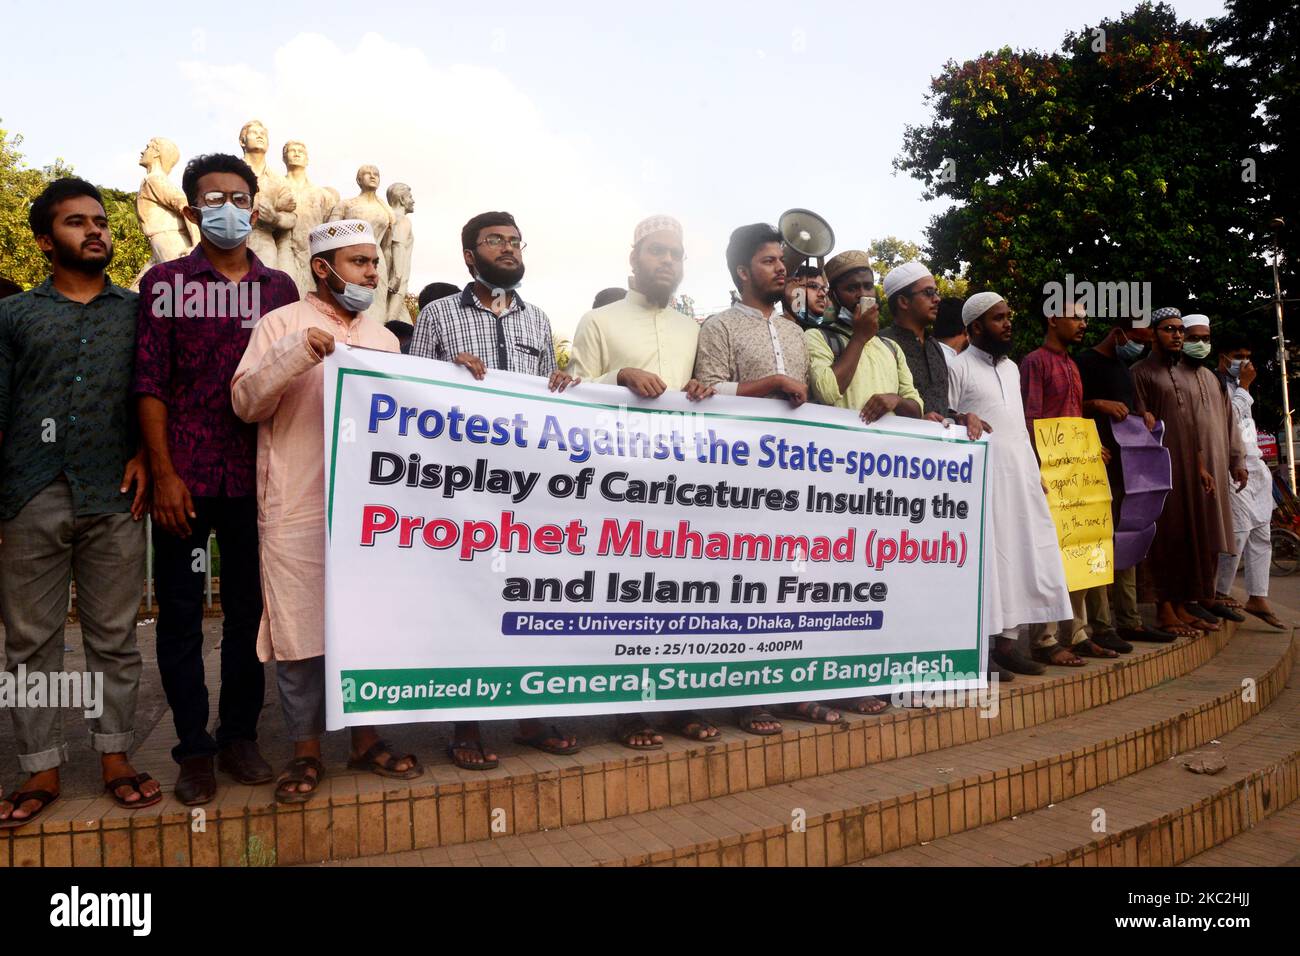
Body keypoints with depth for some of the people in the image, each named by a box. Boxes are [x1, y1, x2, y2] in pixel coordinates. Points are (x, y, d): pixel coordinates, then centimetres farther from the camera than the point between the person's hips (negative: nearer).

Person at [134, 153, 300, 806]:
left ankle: (240, 735, 23)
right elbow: (150, 383, -1)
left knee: (248, 606, 9)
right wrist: (163, 473, -9)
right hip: (184, 477, -1)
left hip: (257, 477, 2)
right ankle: (193, 747, 18)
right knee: (180, 612, 5)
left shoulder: (279, 287, 9)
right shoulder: (163, 283, 3)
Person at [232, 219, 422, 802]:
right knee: (300, 630, 1)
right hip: (298, 508, -4)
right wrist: (296, 352, -18)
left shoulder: (384, 338, 18)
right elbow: (246, 402, -5)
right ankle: (306, 751, 16)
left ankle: (366, 740, 23)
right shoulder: (282, 324, 3)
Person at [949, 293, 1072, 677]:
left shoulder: (1012, 368, 19)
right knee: (993, 561, -6)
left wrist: (1036, 472, 18)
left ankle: (1013, 638, 12)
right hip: (984, 478, -7)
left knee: (1026, 557, 5)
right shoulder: (959, 367, -5)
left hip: (1021, 476, 7)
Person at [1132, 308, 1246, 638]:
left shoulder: (1202, 375, 18)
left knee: (1197, 537, 7)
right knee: (1169, 536, -4)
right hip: (1166, 471, -6)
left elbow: (1224, 419, 17)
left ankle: (1183, 605, 15)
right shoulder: (1142, 373, 0)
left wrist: (1236, 461, 10)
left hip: (1204, 468, 6)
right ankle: (1165, 610, 2)